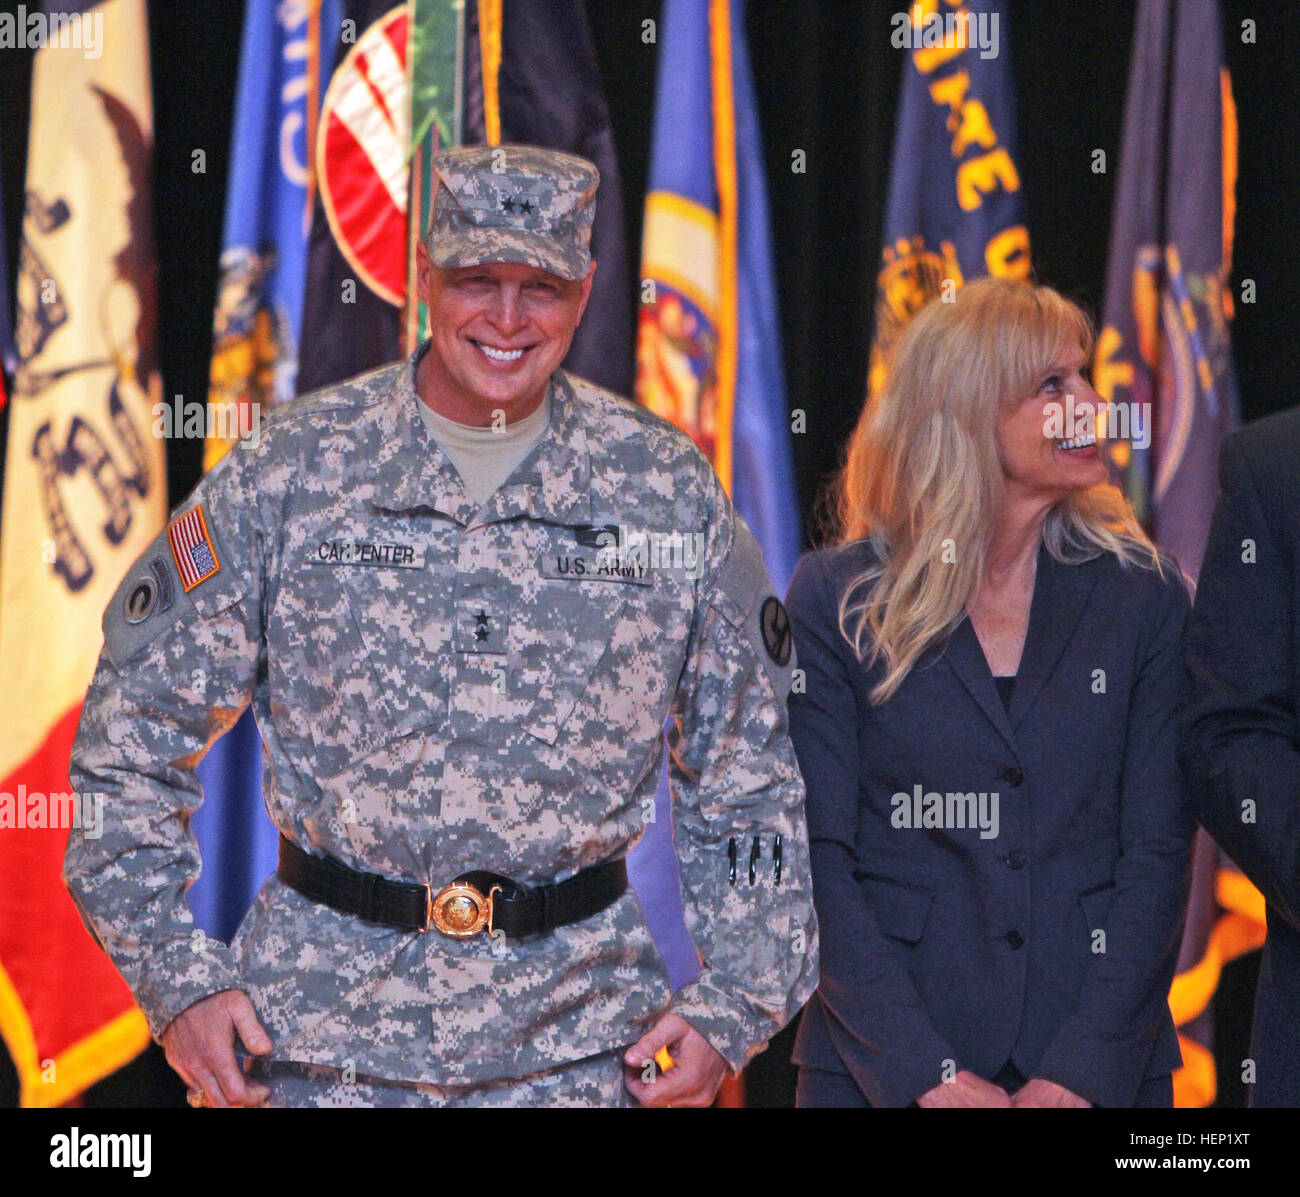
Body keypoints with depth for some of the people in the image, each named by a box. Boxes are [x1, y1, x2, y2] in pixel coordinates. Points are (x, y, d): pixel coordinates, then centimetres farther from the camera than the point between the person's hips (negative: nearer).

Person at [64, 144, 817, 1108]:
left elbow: (751, 780, 10)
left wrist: (732, 1008, 2)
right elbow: (133, 740, 2)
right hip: (323, 1036, -1)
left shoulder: (670, 494, 3)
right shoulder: (290, 475, -2)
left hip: (574, 1047, 1)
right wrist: (179, 979, -5)